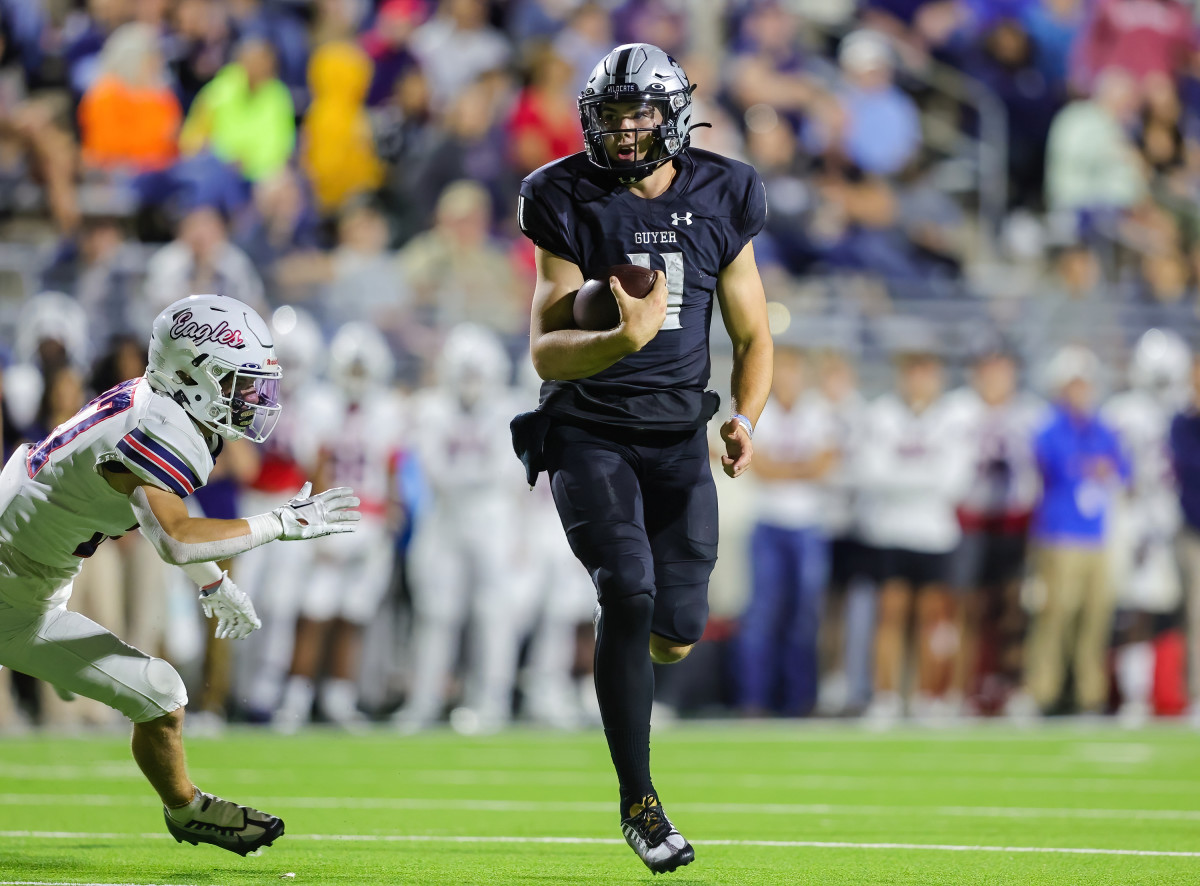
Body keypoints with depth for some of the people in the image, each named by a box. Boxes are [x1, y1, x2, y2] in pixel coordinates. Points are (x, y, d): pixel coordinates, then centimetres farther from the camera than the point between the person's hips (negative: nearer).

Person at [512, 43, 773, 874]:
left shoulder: (719, 202, 2)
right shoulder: (572, 205, -5)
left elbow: (753, 335, 12)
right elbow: (545, 352, -10)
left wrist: (744, 418, -7)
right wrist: (622, 341, -29)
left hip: (677, 438, 3)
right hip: (589, 433, -2)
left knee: (676, 634, -7)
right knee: (629, 590, -23)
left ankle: (632, 643, 33)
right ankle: (638, 799, -14)